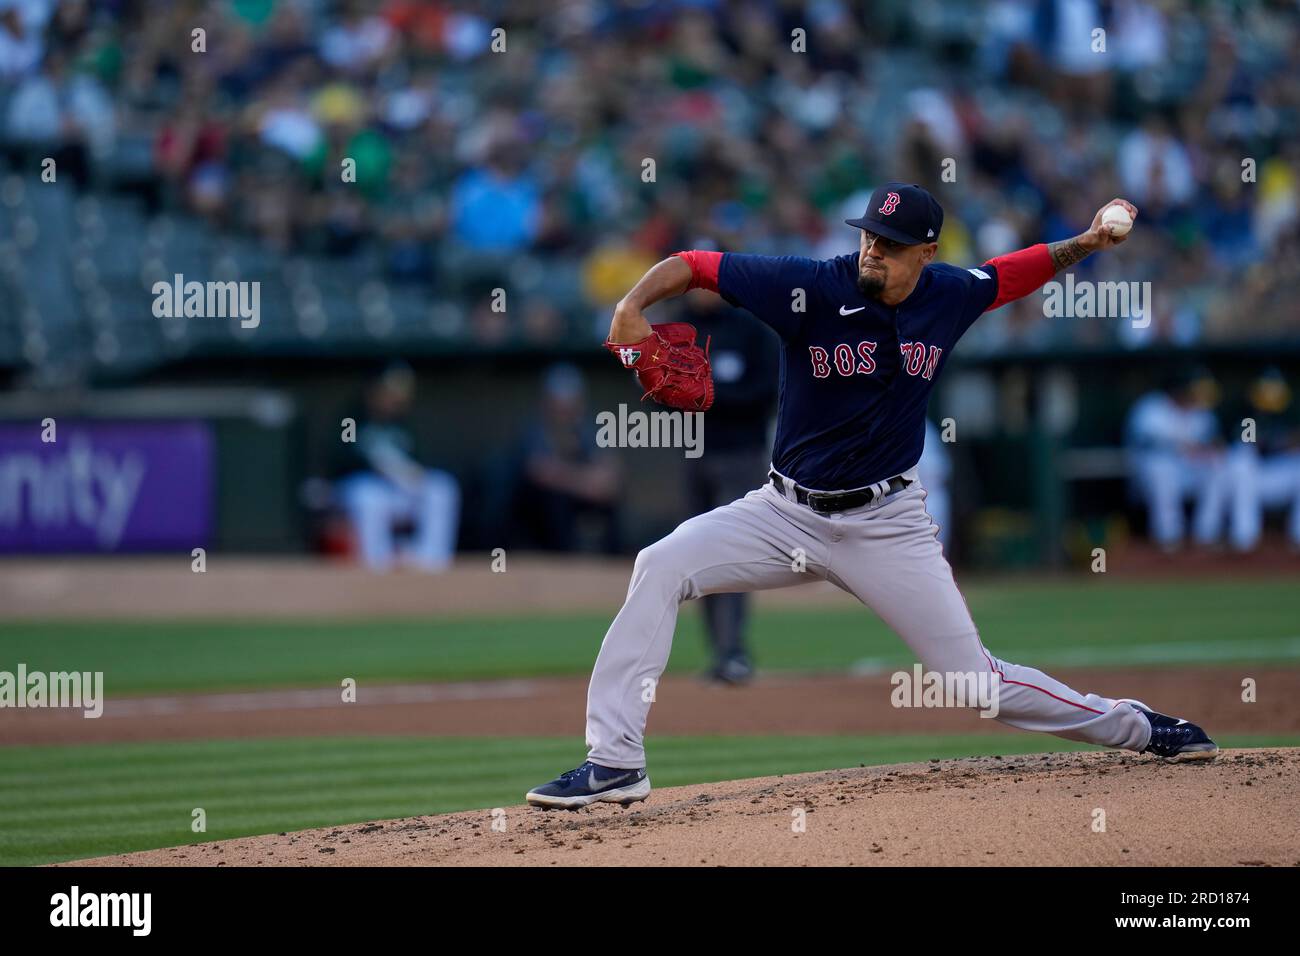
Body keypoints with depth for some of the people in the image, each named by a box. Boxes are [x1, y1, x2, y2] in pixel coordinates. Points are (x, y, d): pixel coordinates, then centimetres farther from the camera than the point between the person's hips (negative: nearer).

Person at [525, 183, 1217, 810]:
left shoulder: (948, 296, -5)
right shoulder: (811, 288, -15)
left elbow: (1018, 271, 17)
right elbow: (693, 265, -17)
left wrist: (1084, 243, 2)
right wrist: (632, 305, -34)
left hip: (888, 525, 0)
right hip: (788, 512, 0)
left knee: (977, 682, -2)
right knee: (661, 568, -22)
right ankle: (615, 762, -20)